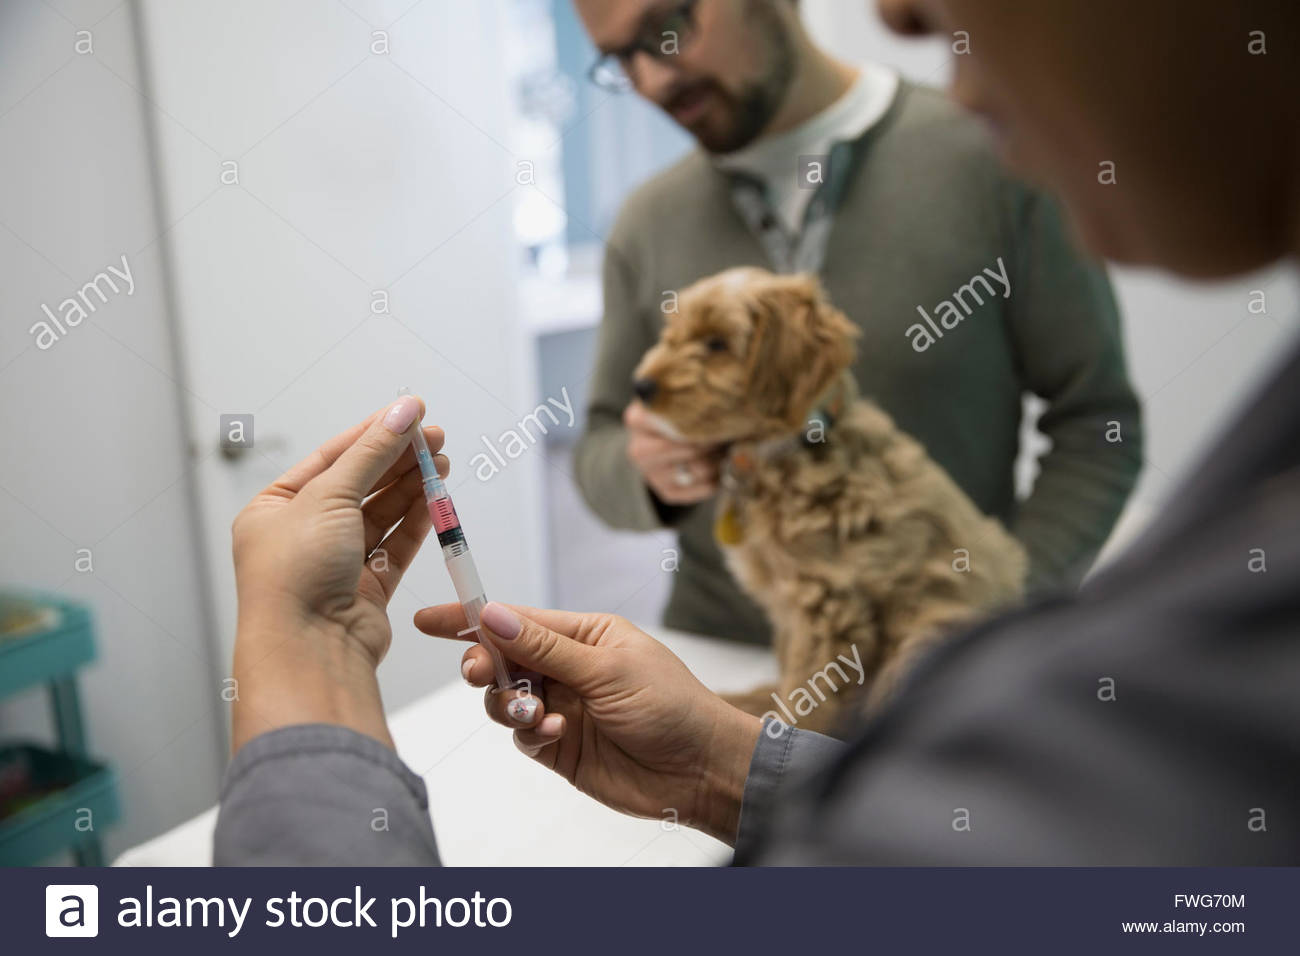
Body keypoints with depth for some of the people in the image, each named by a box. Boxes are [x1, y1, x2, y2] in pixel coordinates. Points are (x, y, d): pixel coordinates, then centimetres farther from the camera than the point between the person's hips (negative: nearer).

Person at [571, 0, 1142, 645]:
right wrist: (647, 476, -10)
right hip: (721, 660, 3)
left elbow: (1097, 426, -1)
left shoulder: (992, 158, -5)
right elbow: (599, 455, 12)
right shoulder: (648, 223, 5)